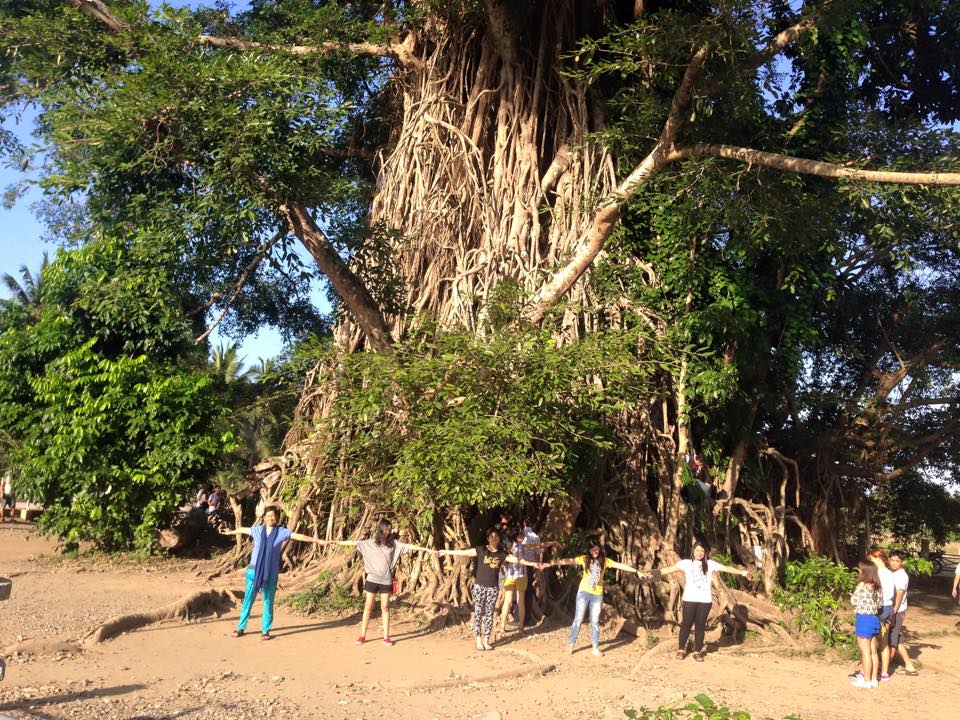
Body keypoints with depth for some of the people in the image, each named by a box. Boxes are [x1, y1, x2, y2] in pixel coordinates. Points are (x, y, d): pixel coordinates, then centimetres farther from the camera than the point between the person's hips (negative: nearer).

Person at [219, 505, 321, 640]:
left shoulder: (281, 532, -2)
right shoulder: (257, 530, 3)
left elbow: (299, 536, -9)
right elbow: (243, 530, 22)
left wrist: (317, 540, -17)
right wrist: (230, 532, 40)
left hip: (271, 574, -1)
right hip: (254, 571, 1)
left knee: (268, 602, 5)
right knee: (248, 600, 5)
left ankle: (265, 630, 15)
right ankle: (240, 627, 17)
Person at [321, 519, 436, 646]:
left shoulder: (394, 544, 0)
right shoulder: (370, 543, -2)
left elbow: (410, 546, -2)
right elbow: (353, 542, -5)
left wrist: (428, 550, -7)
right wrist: (334, 542, -9)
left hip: (386, 581, 0)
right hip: (372, 579, 0)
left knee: (385, 608, 5)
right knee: (368, 607, 5)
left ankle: (386, 637, 13)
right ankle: (362, 635, 13)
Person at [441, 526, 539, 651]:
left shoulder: (502, 553, 4)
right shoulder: (481, 550, -4)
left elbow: (517, 560, 4)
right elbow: (464, 553, -5)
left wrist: (532, 564, -2)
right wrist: (447, 552, -8)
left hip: (493, 587, 2)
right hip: (479, 586, -2)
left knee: (489, 614, 7)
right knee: (478, 613, 1)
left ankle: (486, 640, 15)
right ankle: (478, 640, 9)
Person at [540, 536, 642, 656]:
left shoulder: (604, 560, 0)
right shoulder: (584, 559, -6)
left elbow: (620, 565, 0)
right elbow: (568, 561, -17)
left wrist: (636, 571, -3)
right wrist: (550, 563, -27)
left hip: (597, 595, 1)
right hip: (583, 592, -1)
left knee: (595, 621, 8)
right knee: (578, 619, 3)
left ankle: (595, 647, 17)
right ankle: (571, 644, 13)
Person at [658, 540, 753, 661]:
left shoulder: (710, 564, 8)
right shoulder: (686, 563, 0)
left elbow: (726, 568, 6)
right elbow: (671, 568, -10)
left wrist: (743, 572, 0)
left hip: (705, 600, 2)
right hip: (690, 599, -2)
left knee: (700, 626, 7)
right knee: (686, 624, 4)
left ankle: (697, 651, 17)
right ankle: (681, 650, 18)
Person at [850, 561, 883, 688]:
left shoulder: (862, 585, -16)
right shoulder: (877, 587, 5)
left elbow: (854, 601, -10)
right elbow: (880, 604, 10)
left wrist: (854, 592, 8)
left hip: (864, 619, -7)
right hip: (874, 618, 7)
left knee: (865, 652, 0)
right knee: (873, 651, 13)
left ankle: (867, 681, 7)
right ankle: (873, 679, 21)